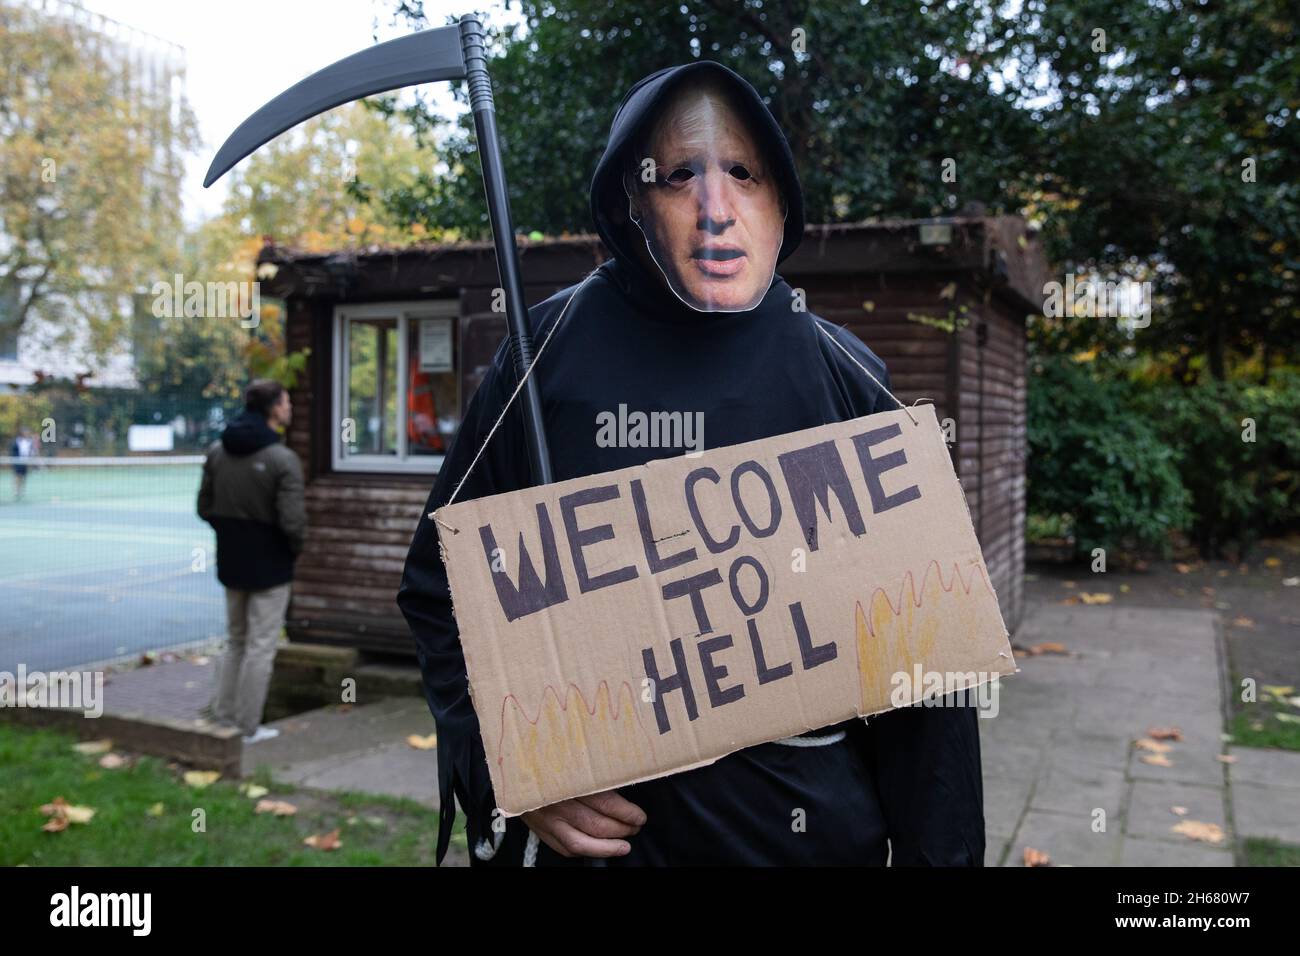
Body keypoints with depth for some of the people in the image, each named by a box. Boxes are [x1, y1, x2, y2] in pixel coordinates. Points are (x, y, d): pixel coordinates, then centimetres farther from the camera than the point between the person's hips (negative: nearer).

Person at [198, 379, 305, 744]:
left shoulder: (217, 451, 1)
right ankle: (247, 727, 12)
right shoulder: (283, 459, -19)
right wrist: (295, 546, -3)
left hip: (231, 562, 6)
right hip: (269, 564, -6)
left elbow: (205, 507, 6)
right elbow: (293, 521, -22)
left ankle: (223, 714, 26)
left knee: (236, 641, 21)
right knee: (260, 646, 5)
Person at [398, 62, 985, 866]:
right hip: (587, 824, -1)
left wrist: (939, 850, -3)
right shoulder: (554, 347, -8)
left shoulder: (847, 381, -5)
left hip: (809, 822, 1)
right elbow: (440, 585, -2)